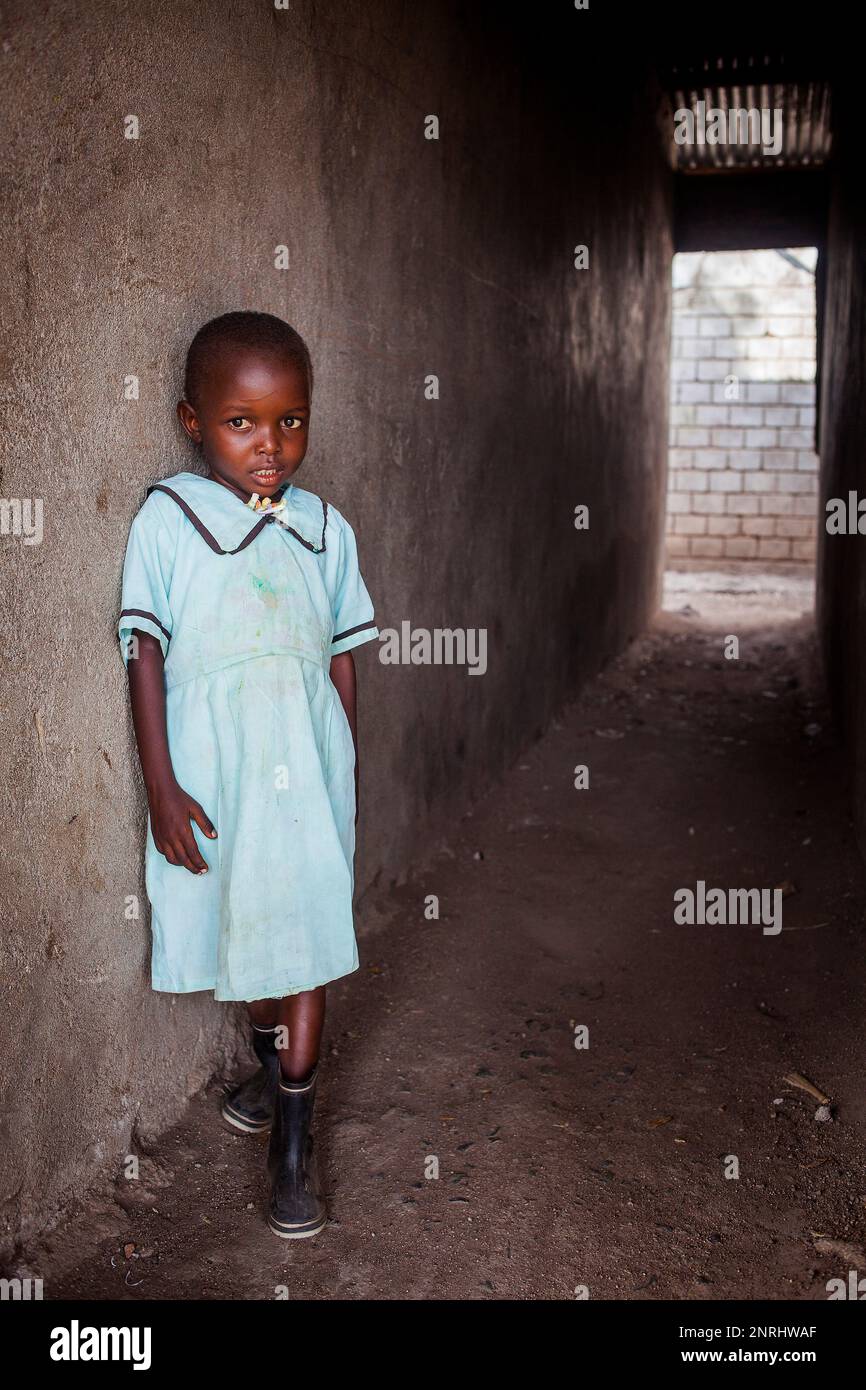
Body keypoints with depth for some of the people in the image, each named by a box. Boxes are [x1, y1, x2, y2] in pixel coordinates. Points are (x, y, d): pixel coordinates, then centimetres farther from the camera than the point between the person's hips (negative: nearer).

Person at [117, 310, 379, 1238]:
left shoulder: (324, 529, 1)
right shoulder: (167, 520, -8)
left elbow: (341, 662, 7)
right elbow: (146, 656, -8)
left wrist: (349, 777, 10)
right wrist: (161, 788, -12)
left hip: (305, 768, 1)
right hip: (212, 770, -1)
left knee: (308, 943, 4)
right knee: (242, 933, 17)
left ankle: (292, 1142, 19)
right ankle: (271, 1067, 46)